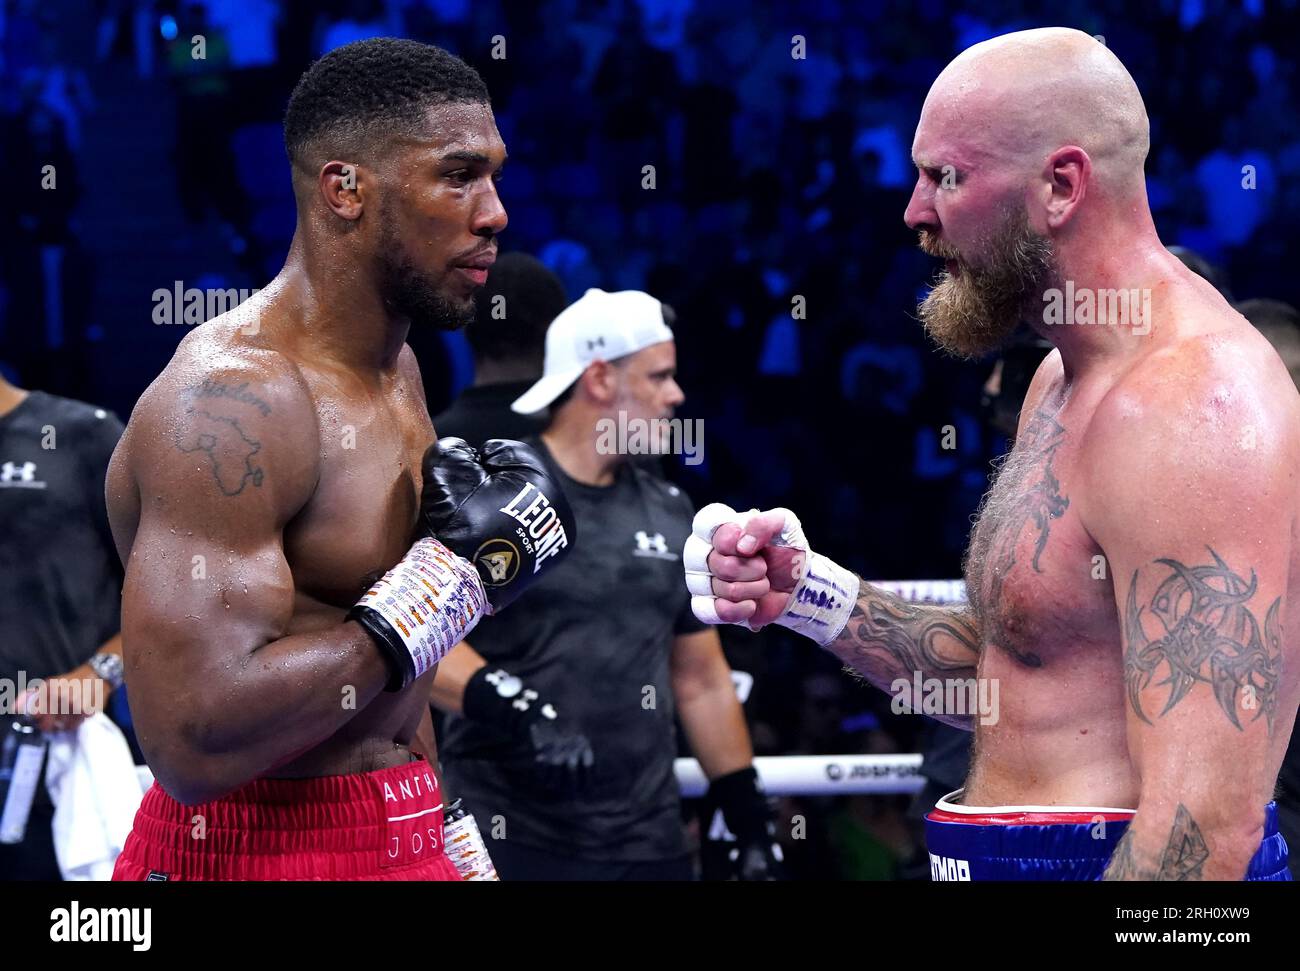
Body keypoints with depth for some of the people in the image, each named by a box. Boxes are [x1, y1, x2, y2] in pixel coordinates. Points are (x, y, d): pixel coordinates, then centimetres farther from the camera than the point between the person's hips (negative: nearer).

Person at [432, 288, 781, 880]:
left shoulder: (669, 514, 15)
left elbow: (702, 680, 21)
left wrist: (748, 815, 18)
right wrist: (510, 708, -29)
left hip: (647, 843, 6)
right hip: (508, 843, -6)